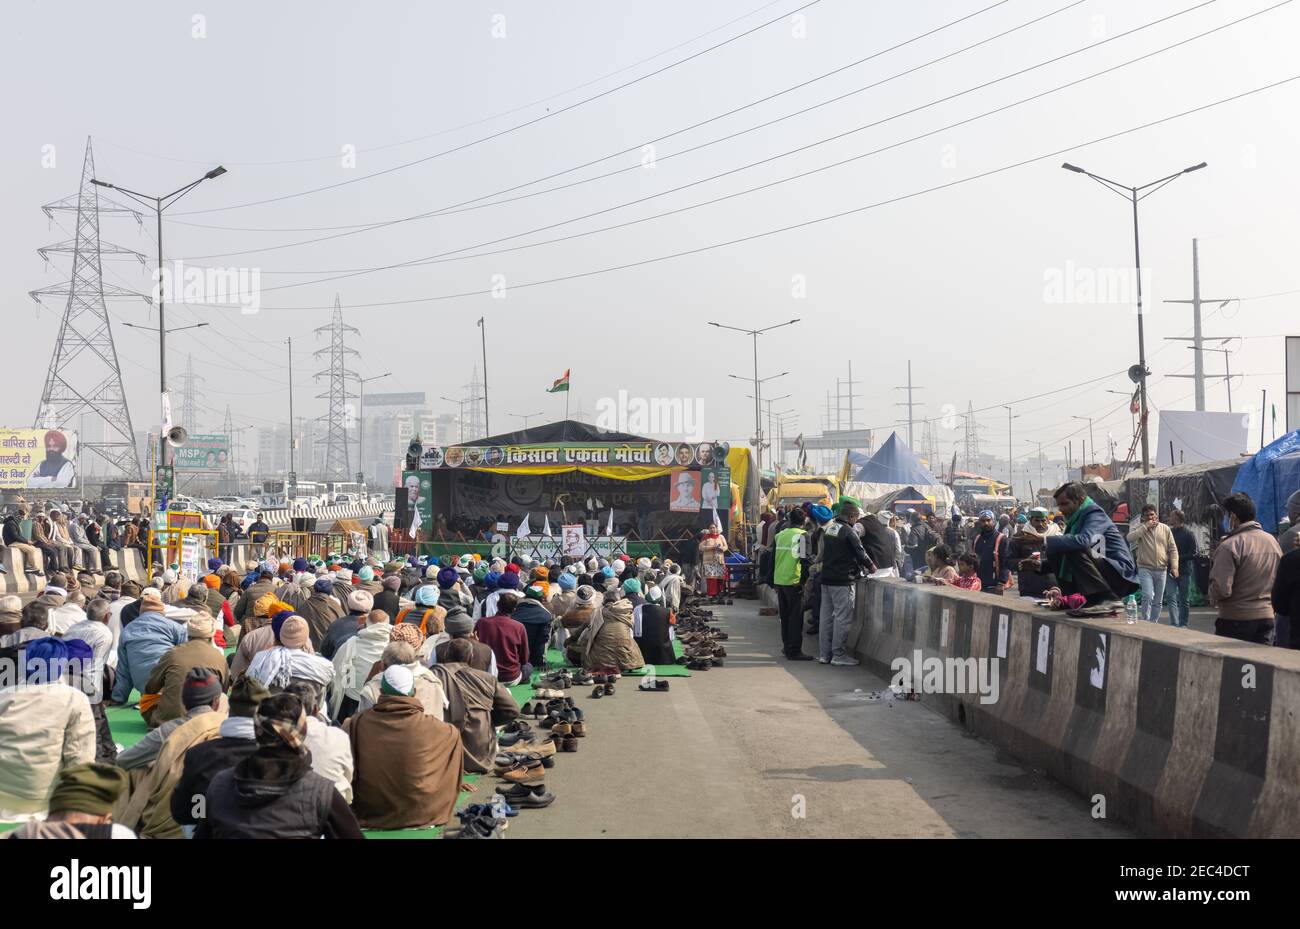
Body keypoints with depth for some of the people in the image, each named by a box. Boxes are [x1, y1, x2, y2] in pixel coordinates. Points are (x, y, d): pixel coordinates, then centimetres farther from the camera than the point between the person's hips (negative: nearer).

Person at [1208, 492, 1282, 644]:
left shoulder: (1229, 546, -16)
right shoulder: (1273, 541, 5)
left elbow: (1221, 589, -20)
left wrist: (1213, 599, 0)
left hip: (1236, 620, -6)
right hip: (1267, 616, 6)